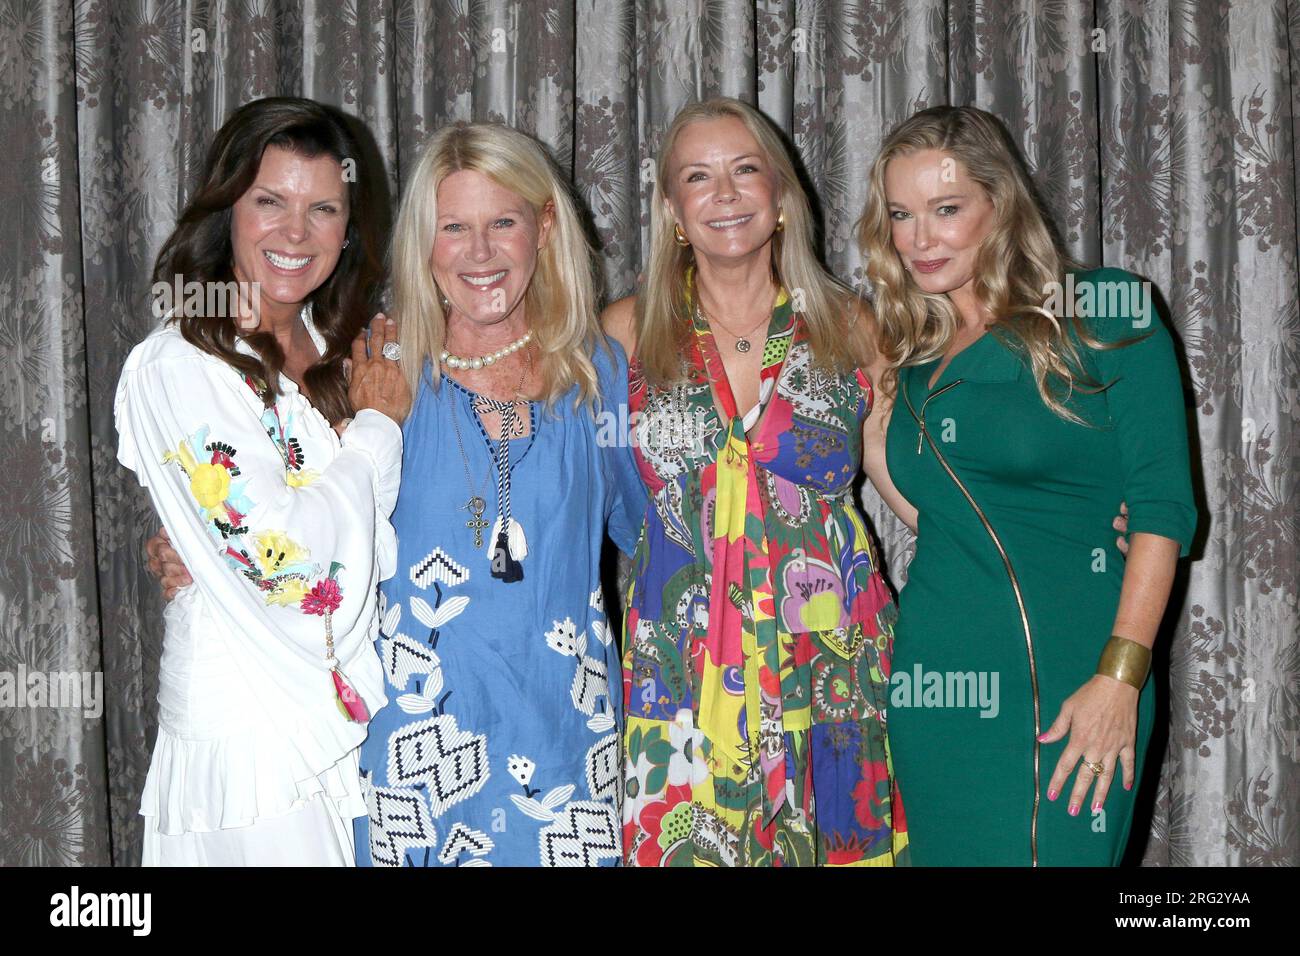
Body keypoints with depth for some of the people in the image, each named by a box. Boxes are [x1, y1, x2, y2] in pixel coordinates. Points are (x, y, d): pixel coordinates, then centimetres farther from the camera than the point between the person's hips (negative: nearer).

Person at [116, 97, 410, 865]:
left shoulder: (339, 353, 9)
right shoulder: (174, 367, -13)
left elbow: (384, 552, 10)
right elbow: (281, 553, -22)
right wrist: (376, 425, -9)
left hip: (355, 708, 7)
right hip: (252, 731, -6)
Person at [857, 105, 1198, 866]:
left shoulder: (1103, 316, -4)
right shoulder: (909, 357, 12)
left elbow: (1163, 508, -9)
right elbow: (930, 515, 13)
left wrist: (1120, 677, -15)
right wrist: (870, 434, 0)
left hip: (1068, 682, -4)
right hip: (938, 683, 5)